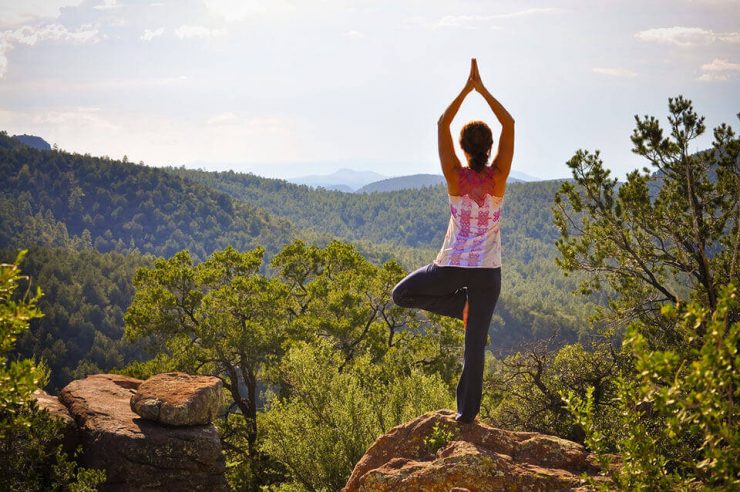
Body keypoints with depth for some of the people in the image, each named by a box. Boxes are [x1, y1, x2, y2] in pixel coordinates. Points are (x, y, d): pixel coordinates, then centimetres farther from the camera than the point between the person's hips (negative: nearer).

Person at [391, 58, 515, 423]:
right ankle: (467, 410, 9)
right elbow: (509, 125, -3)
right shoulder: (498, 177, -10)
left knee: (402, 294, 24)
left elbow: (442, 124, -3)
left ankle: (459, 305, 10)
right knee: (475, 343, 7)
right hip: (487, 270, 1)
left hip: (451, 267, -1)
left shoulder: (455, 177, -10)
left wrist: (466, 89, -2)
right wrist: (482, 89, -4)